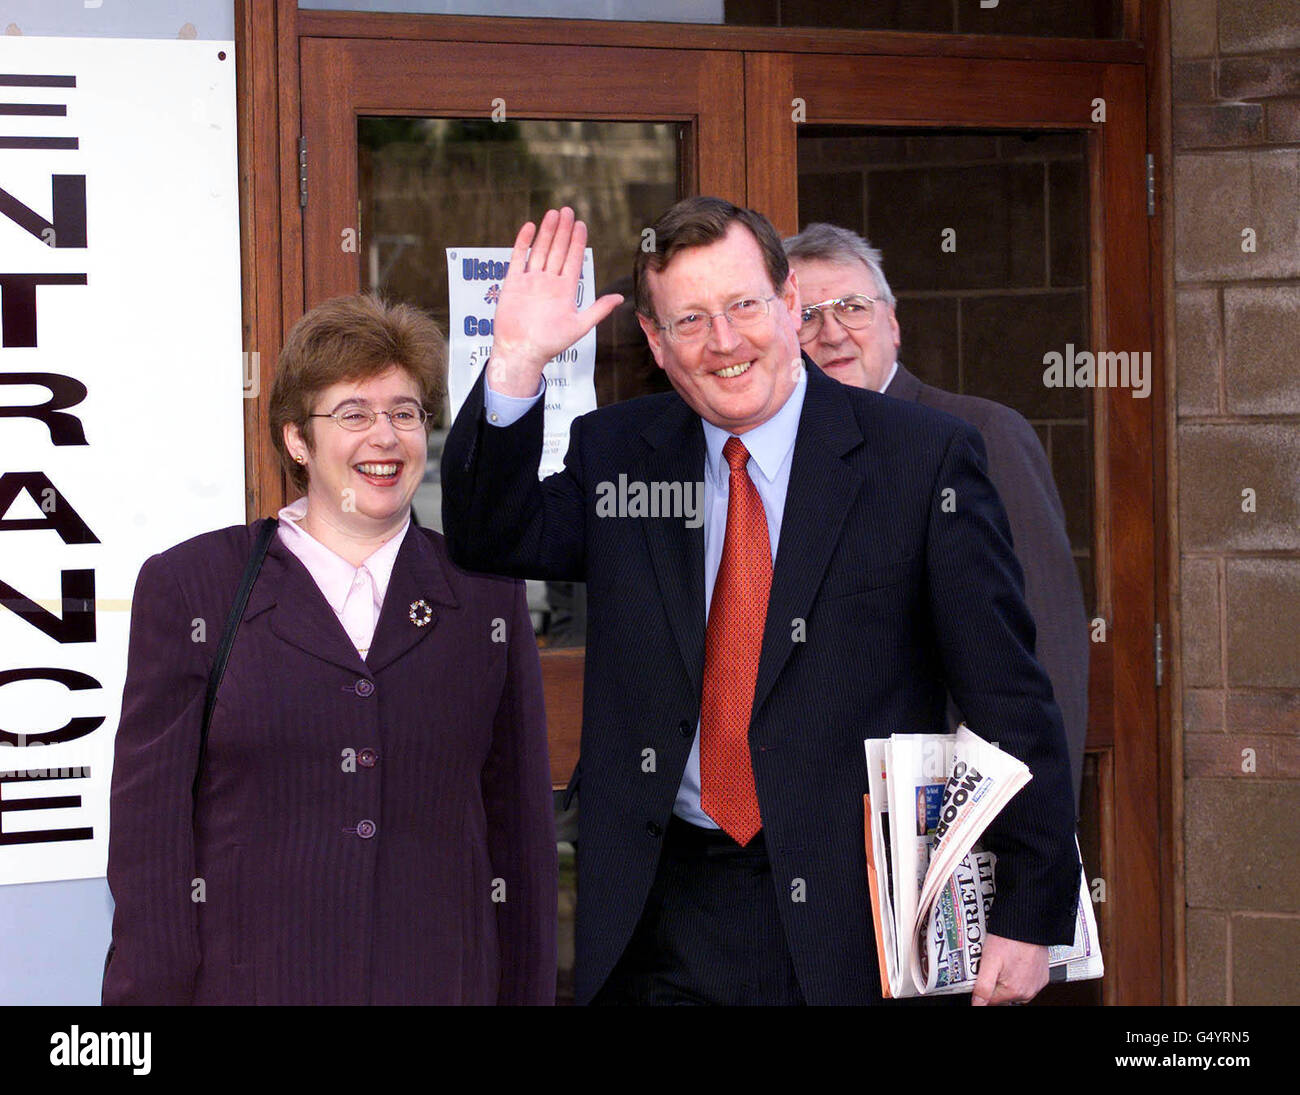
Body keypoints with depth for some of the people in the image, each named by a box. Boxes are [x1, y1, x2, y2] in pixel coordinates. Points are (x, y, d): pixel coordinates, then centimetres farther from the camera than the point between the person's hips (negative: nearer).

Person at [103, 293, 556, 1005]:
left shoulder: (486, 595, 9)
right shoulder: (189, 587, 3)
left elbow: (520, 819, 9)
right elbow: (149, 826, -1)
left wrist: (527, 993, 4)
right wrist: (155, 992, -7)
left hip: (445, 977, 2)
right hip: (250, 980, -2)